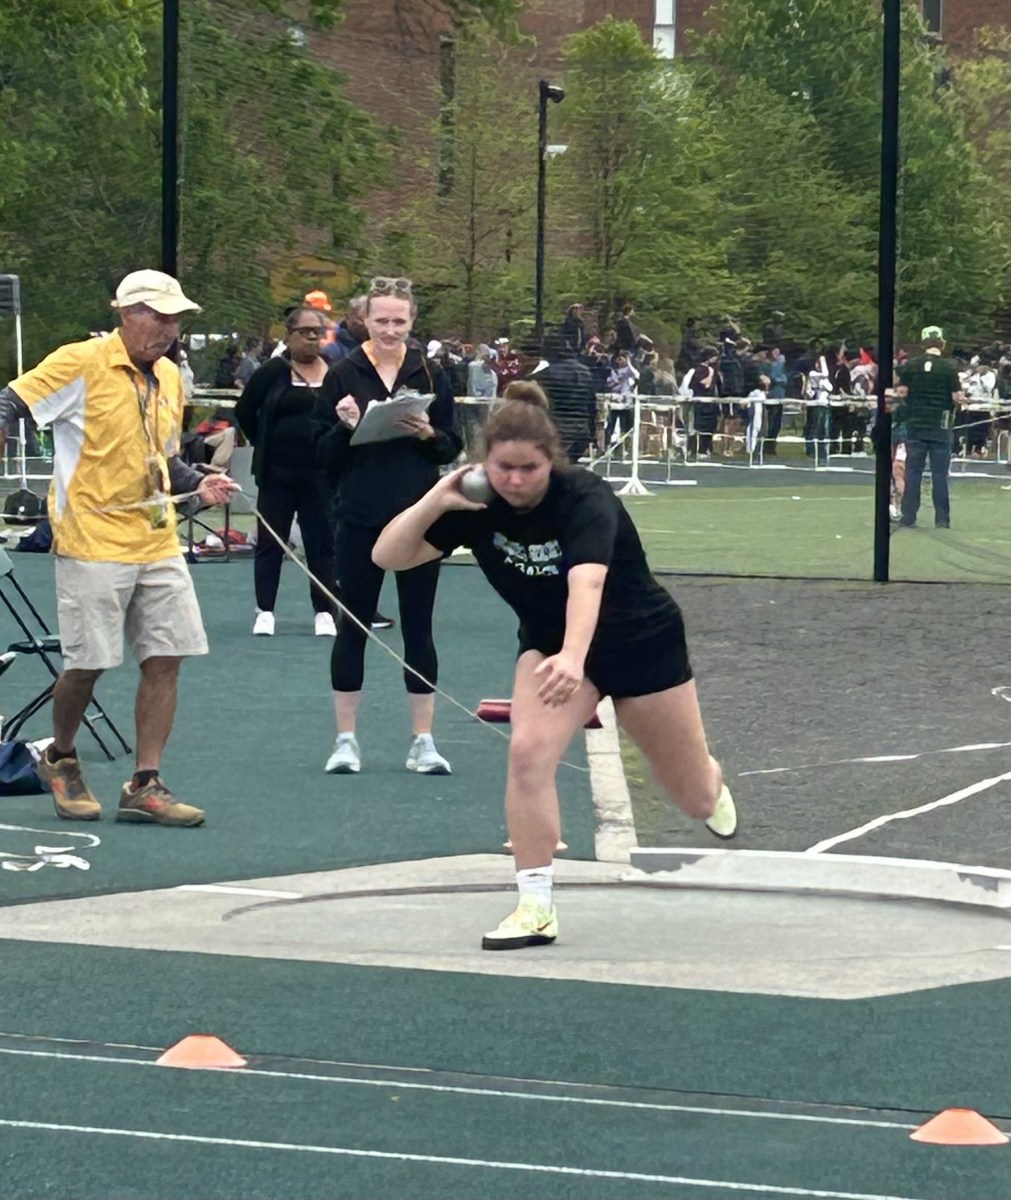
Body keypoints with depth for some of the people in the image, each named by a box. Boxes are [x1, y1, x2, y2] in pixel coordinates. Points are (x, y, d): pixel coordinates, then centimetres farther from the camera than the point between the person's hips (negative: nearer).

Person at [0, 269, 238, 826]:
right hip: (92, 542, -6)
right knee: (87, 663, -2)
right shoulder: (80, 363, -9)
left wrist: (197, 483, 7)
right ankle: (60, 760, 25)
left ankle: (144, 786, 6)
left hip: (157, 544, 6)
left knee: (165, 658, 0)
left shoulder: (169, 377, 13)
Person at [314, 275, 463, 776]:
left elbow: (452, 448, 7)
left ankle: (423, 741, 11)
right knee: (354, 625, 4)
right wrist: (345, 428, -18)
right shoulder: (344, 375, 0)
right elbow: (322, 453, 1)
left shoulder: (430, 375, 4)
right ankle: (345, 739, 12)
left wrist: (428, 435, -13)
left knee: (418, 627, 5)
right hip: (360, 518, -1)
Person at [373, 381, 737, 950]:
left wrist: (573, 657, -68)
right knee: (528, 752, -24)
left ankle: (712, 783, 50)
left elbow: (587, 580, -51)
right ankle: (536, 908, -16)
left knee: (695, 796, 10)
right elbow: (388, 556, -16)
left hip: (642, 641, -3)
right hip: (550, 642, 3)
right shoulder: (477, 505, -17)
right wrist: (434, 502, -32)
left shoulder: (585, 498, -33)